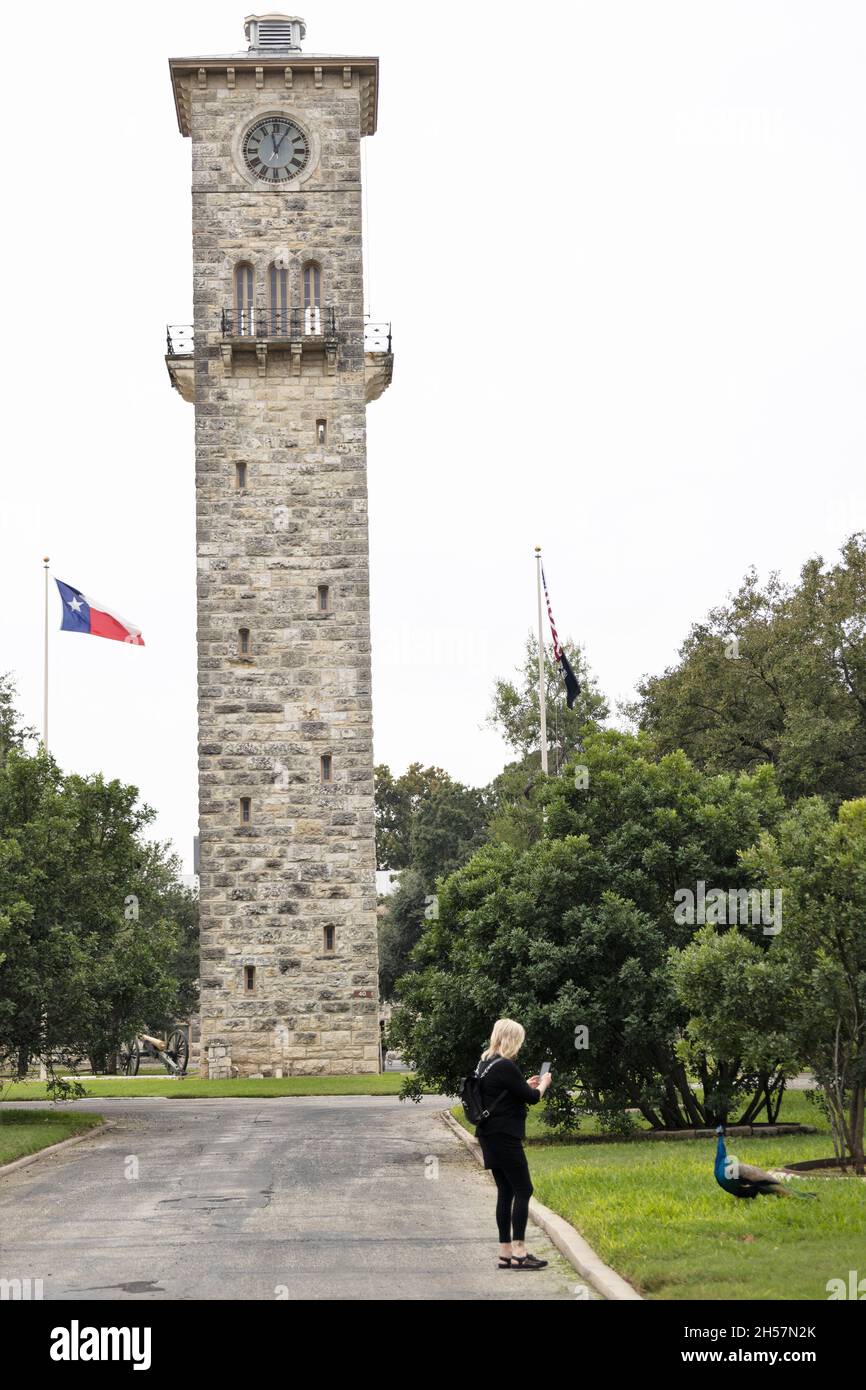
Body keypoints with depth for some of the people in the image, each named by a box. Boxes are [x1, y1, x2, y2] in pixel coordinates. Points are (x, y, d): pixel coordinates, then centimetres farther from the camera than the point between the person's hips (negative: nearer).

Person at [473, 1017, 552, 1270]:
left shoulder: (484, 1064, 11)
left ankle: (505, 1253, 12)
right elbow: (531, 1098, -11)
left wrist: (526, 1086, 20)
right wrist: (542, 1085, 9)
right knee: (523, 1190, -4)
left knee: (505, 1192, 11)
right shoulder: (505, 1067, -17)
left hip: (490, 1138, 9)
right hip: (505, 1138, -9)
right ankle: (519, 1252, -6)